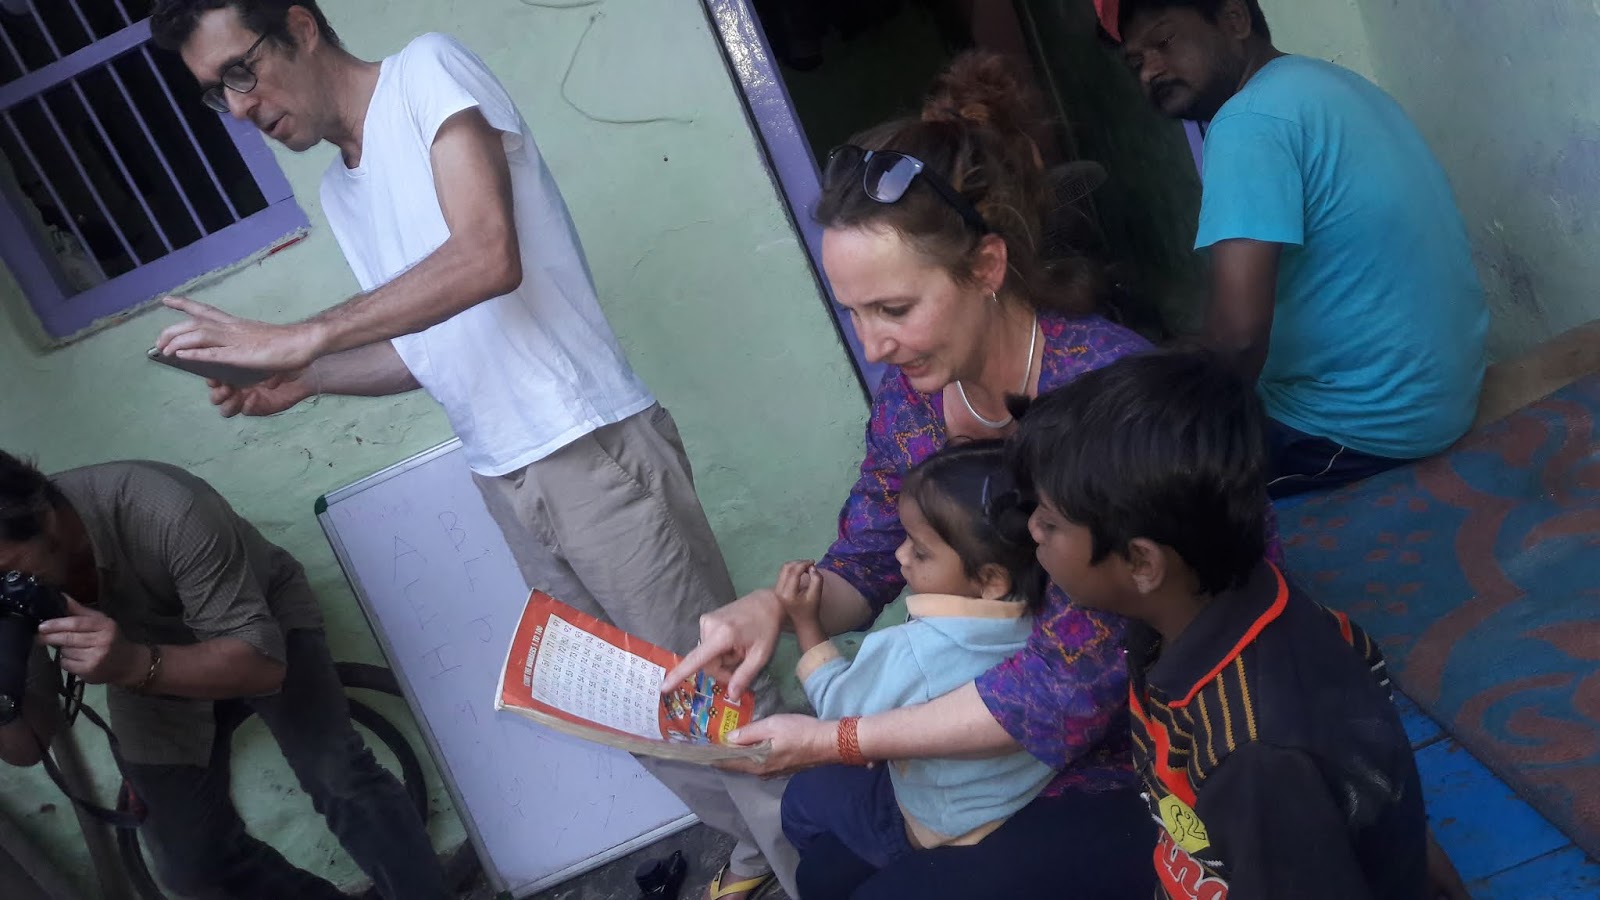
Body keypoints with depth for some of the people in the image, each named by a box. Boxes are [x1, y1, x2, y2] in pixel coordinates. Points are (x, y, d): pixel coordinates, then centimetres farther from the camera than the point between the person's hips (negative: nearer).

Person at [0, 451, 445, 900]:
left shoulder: (167, 512, -37)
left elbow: (263, 663, -34)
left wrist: (135, 665, -50)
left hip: (262, 615, -3)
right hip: (143, 662, 4)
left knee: (339, 780, -24)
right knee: (190, 860, -8)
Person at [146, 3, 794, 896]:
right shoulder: (340, 191, 16)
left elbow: (489, 258, -23)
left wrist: (300, 336, -22)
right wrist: (304, 379, 7)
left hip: (597, 455, -8)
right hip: (509, 483, 8)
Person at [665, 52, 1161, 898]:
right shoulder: (911, 391, -6)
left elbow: (1069, 679, -28)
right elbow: (862, 567, 7)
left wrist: (839, 740, -24)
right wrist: (776, 604, -16)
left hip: (1148, 764, -7)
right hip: (1009, 747, 7)